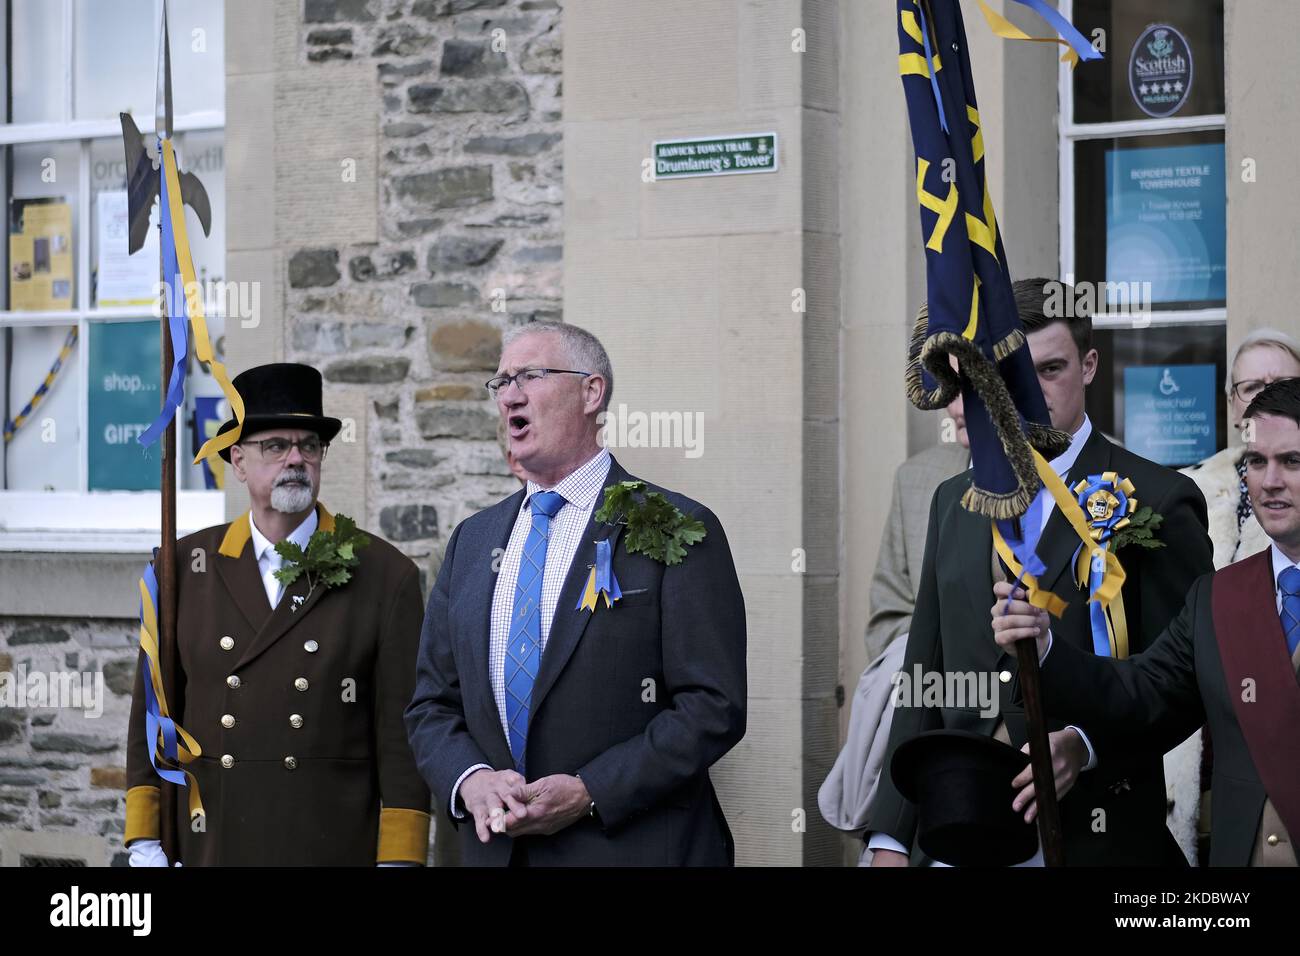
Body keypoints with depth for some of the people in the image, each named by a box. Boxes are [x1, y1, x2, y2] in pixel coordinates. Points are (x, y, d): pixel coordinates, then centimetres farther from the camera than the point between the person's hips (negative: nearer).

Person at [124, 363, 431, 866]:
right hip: (210, 844, 2)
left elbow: (402, 731, -3)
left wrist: (399, 858, -9)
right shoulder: (186, 565, 6)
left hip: (337, 845, -1)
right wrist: (145, 841, 2)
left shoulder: (385, 575, -1)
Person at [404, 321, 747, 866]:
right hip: (494, 849, 5)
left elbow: (713, 707, -13)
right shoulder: (472, 540, 11)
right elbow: (433, 704, 10)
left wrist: (590, 792, -20)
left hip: (632, 846, -5)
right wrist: (470, 779, -10)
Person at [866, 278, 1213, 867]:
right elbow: (924, 675, 12)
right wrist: (890, 838, 8)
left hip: (1093, 837, -4)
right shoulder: (953, 501, 13)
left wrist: (1088, 743, -20)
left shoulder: (1157, 501, -4)